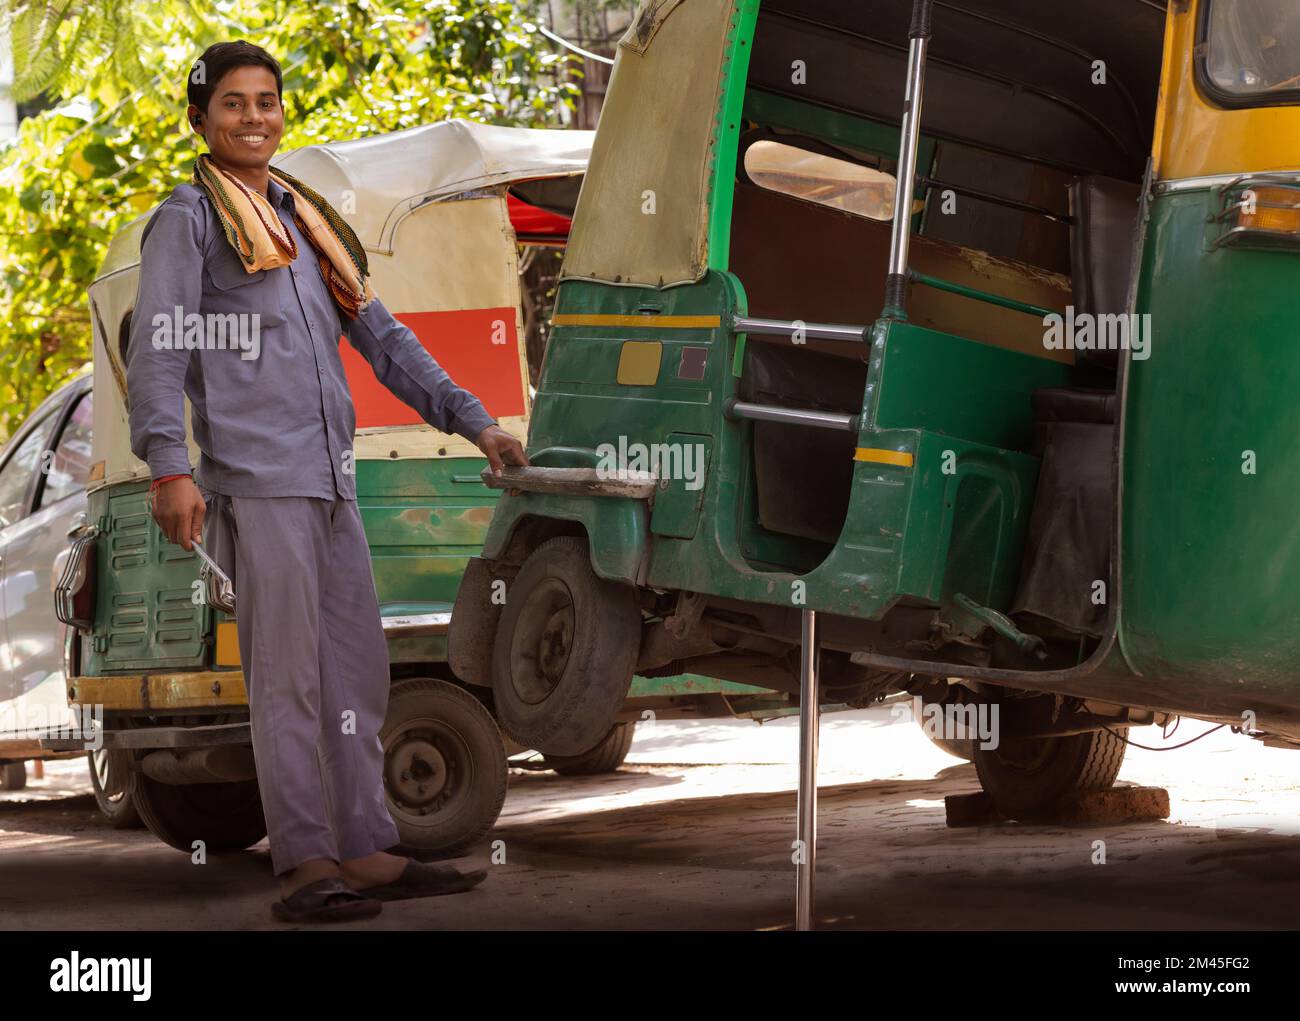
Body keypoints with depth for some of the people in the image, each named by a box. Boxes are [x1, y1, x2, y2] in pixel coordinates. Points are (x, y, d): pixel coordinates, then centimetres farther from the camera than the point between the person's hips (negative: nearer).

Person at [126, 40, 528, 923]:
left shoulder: (309, 221, 22)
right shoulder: (190, 220, 2)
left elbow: (383, 338, 24)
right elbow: (158, 350, -8)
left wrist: (473, 421, 17)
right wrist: (169, 467, -20)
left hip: (329, 482, 7)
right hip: (256, 481, -7)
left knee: (357, 673, 8)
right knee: (287, 677, -7)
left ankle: (367, 852, 14)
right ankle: (305, 867, -5)